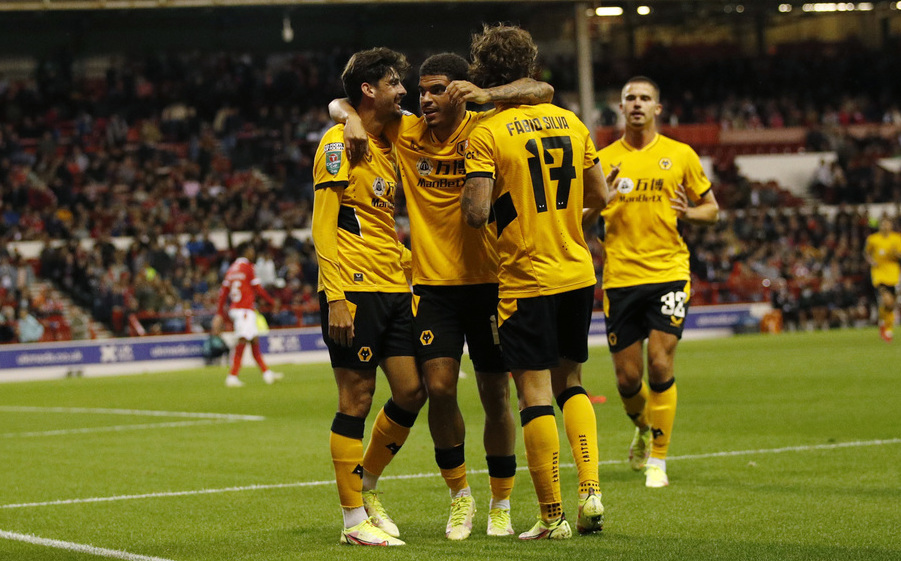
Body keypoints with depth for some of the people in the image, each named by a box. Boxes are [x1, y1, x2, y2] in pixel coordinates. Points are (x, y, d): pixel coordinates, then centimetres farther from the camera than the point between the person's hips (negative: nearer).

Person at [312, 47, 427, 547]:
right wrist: (335, 298, -20)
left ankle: (367, 488, 23)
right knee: (356, 402, -4)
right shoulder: (339, 143, -8)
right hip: (354, 290, -8)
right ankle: (355, 521, 3)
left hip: (392, 287, 8)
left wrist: (408, 263, 20)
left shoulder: (386, 145, 18)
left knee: (411, 392, 5)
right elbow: (323, 226, -13)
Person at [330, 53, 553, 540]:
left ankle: (501, 506, 18)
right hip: (431, 284, 2)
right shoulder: (406, 132, 2)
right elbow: (338, 105, 9)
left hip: (487, 281, -1)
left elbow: (543, 92, -15)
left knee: (496, 396, 3)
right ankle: (458, 493, 12)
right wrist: (351, 117, -15)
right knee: (438, 388, -9)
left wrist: (488, 95, -30)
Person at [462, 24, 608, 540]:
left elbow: (477, 214, -17)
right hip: (578, 274, 5)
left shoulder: (487, 134, -11)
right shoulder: (570, 122, 6)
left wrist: (469, 192, 3)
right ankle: (591, 489, 6)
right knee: (571, 380, 19)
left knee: (535, 393, -1)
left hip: (526, 280, -5)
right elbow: (600, 196, 11)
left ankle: (553, 516, 1)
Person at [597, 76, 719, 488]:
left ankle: (658, 459, -1)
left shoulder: (680, 155, 5)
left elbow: (712, 208, 13)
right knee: (627, 377, 2)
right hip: (620, 276, 1)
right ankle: (643, 428, 35)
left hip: (668, 272, -1)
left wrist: (689, 213, -9)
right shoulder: (604, 160, 7)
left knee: (660, 364, -12)